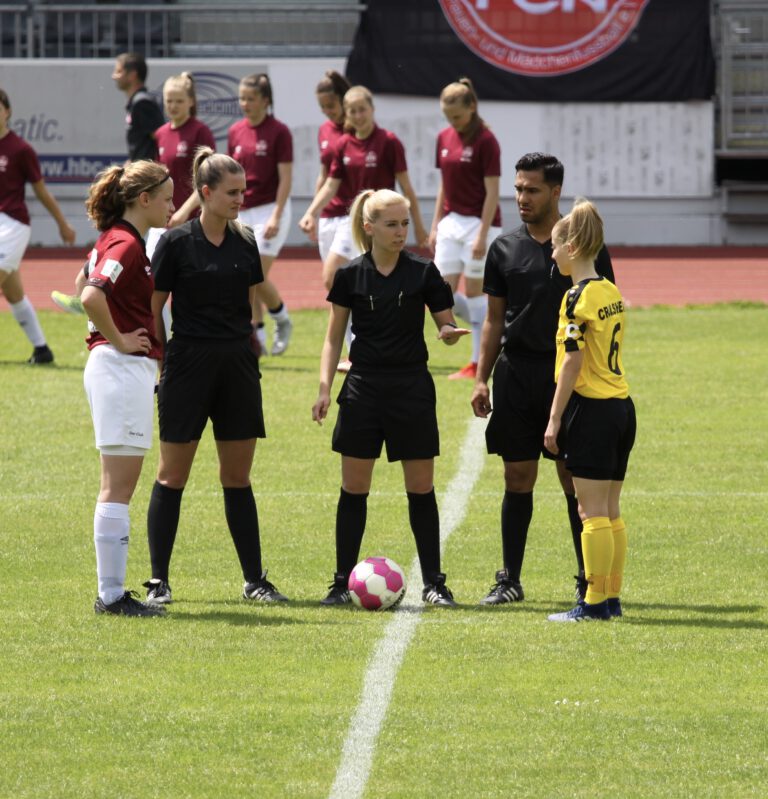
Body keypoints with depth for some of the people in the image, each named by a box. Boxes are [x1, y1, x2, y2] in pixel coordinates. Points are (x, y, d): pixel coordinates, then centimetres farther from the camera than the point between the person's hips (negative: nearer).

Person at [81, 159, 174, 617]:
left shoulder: (117, 240, 14)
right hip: (122, 368, -10)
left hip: (130, 369, 10)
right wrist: (118, 340, -17)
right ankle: (112, 594, -6)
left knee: (120, 487, 12)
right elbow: (91, 296, -30)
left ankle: (112, 592, 15)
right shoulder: (127, 245, -16)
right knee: (118, 487, -7)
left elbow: (85, 284, 28)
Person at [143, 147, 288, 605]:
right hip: (189, 362, -4)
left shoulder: (245, 242, 7)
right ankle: (159, 581, 5)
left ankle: (255, 579, 12)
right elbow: (153, 309, -3)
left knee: (238, 477, 8)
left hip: (238, 365, 4)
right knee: (173, 476, 0)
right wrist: (154, 363, -7)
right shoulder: (177, 242, -6)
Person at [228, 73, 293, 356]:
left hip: (268, 210, -6)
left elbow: (285, 178, -11)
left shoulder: (278, 132, -9)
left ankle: (283, 320, 13)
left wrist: (276, 217, -18)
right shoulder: (236, 132, 7)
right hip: (242, 212, 6)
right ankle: (257, 339, 12)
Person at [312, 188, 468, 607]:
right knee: (353, 489, 2)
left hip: (412, 388, -1)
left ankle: (433, 582, 9)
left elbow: (447, 325, 4)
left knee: (421, 489, 2)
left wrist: (450, 332, -20)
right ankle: (343, 581, 9)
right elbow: (334, 337, 7)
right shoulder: (350, 275, 0)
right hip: (363, 391, 1)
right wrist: (325, 387, -2)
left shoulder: (423, 272, -2)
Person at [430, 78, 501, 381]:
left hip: (479, 222, -7)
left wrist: (482, 236, -18)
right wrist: (435, 225, 12)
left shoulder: (485, 141, -13)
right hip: (451, 222, 7)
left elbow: (492, 191, -14)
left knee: (473, 292, -4)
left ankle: (479, 362, 4)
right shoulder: (445, 138, 8)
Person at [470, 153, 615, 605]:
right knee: (518, 478, 5)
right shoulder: (505, 249, 9)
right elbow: (495, 319, 14)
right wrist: (481, 378, 7)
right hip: (516, 373, 3)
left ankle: (589, 580, 7)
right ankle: (510, 580, 11)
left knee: (575, 480, -1)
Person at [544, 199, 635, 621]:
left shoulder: (578, 297, -13)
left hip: (592, 410, -8)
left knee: (592, 511, -6)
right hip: (622, 407, 8)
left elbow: (573, 361, -16)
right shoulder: (612, 293, 12)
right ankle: (612, 597, 14)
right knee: (609, 511, 12)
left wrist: (555, 418, -12)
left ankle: (595, 602, -5)